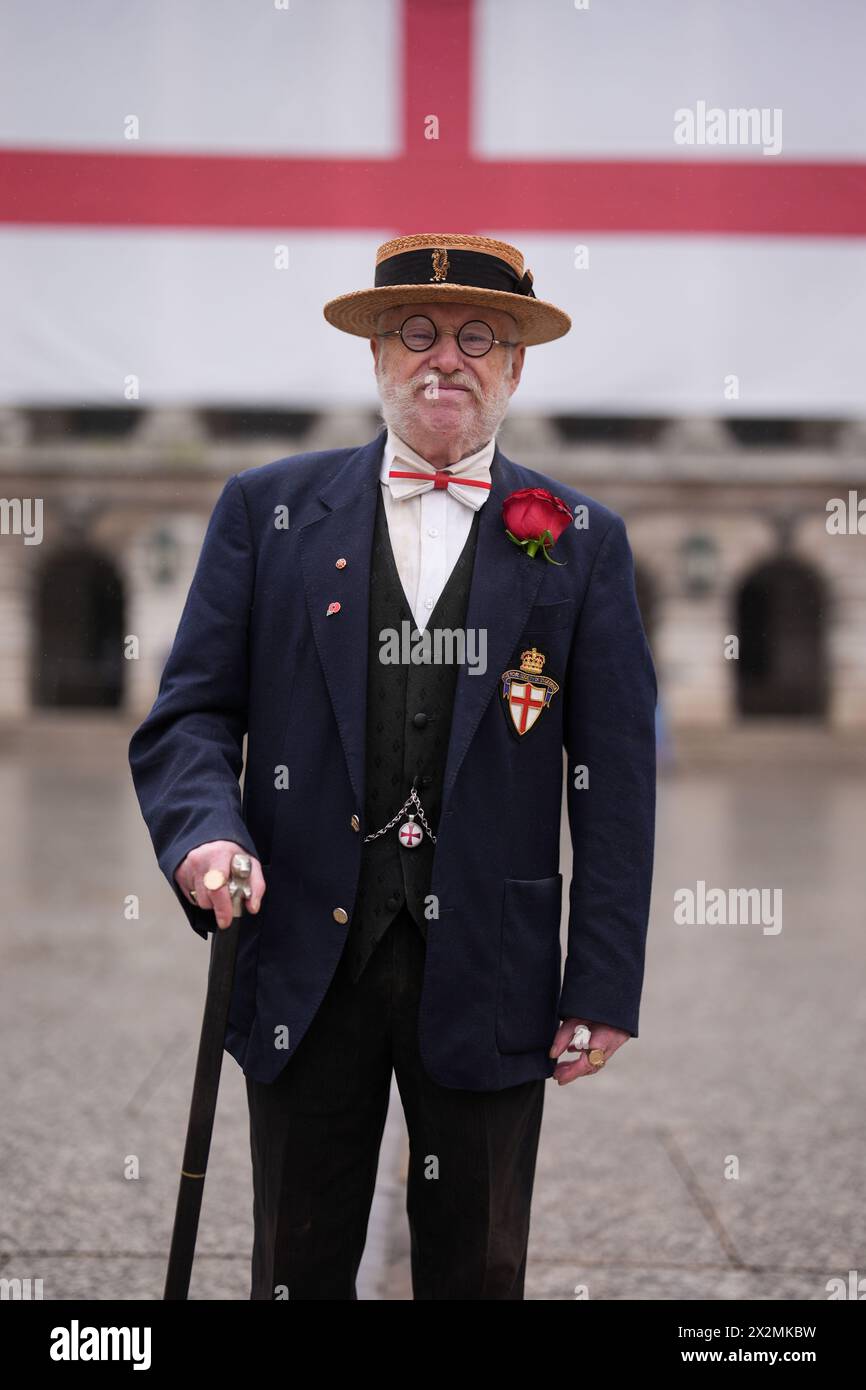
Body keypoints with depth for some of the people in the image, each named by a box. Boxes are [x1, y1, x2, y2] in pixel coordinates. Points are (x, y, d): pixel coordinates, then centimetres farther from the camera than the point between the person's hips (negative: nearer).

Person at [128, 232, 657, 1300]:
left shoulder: (582, 542, 5)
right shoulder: (267, 510, 6)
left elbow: (615, 781, 2)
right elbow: (188, 717, 4)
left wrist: (605, 986, -2)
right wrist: (205, 832, -18)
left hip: (486, 973, 0)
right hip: (304, 965, 0)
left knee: (478, 1273, 11)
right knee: (297, 1271, 10)